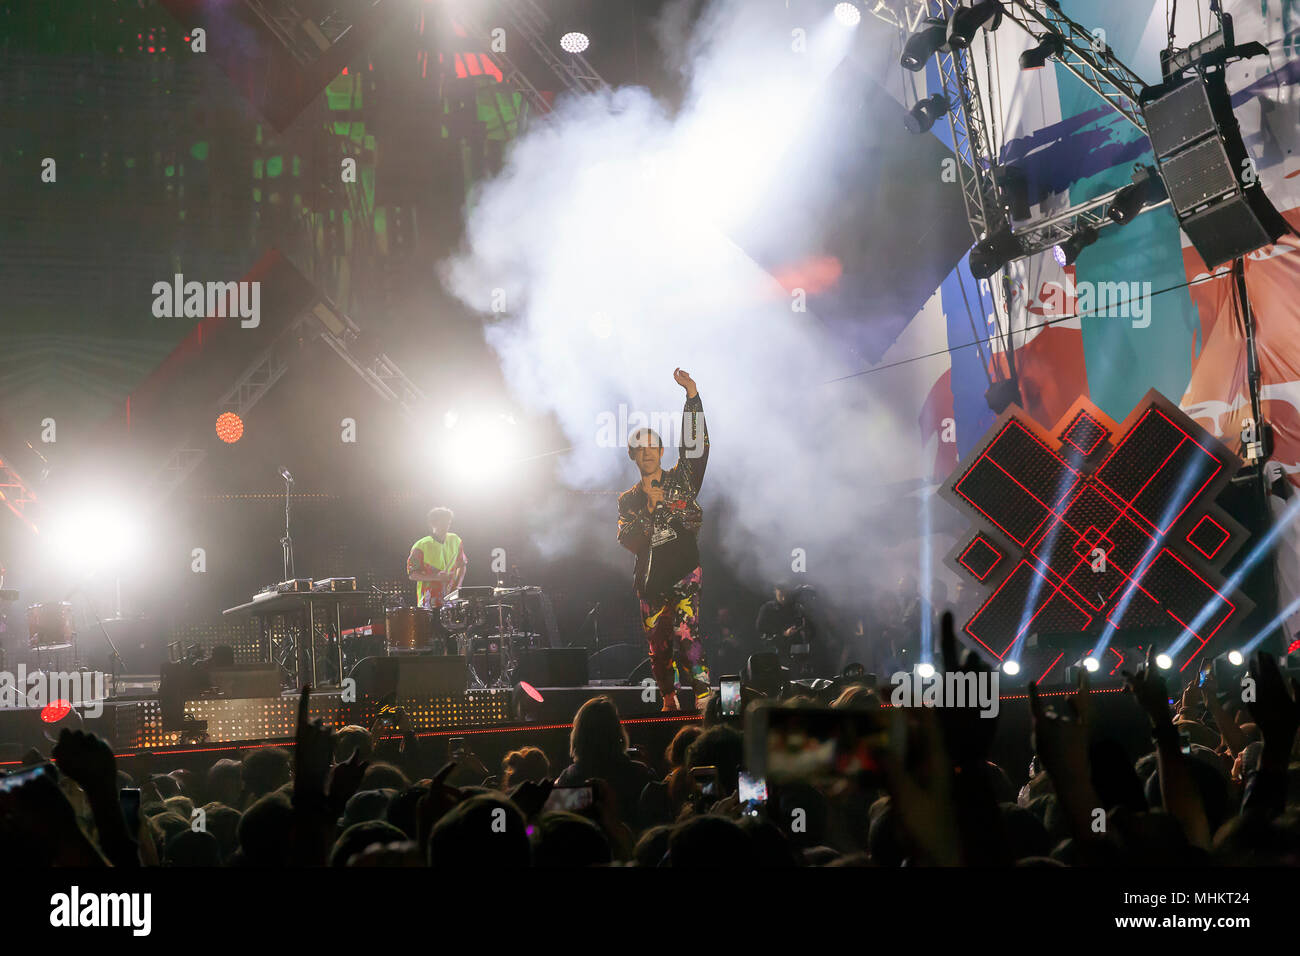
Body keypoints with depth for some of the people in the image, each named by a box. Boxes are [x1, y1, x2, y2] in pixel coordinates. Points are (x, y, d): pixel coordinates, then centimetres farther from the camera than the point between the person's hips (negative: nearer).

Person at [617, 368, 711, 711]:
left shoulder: (682, 478, 7)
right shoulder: (628, 500, 12)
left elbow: (696, 443, -6)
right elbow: (627, 541, 2)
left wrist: (692, 394, -16)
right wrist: (649, 507, -11)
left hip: (684, 573, -3)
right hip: (650, 580, 3)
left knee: (686, 632, -20)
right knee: (658, 644, 6)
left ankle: (703, 695, -24)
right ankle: (669, 701, 21)